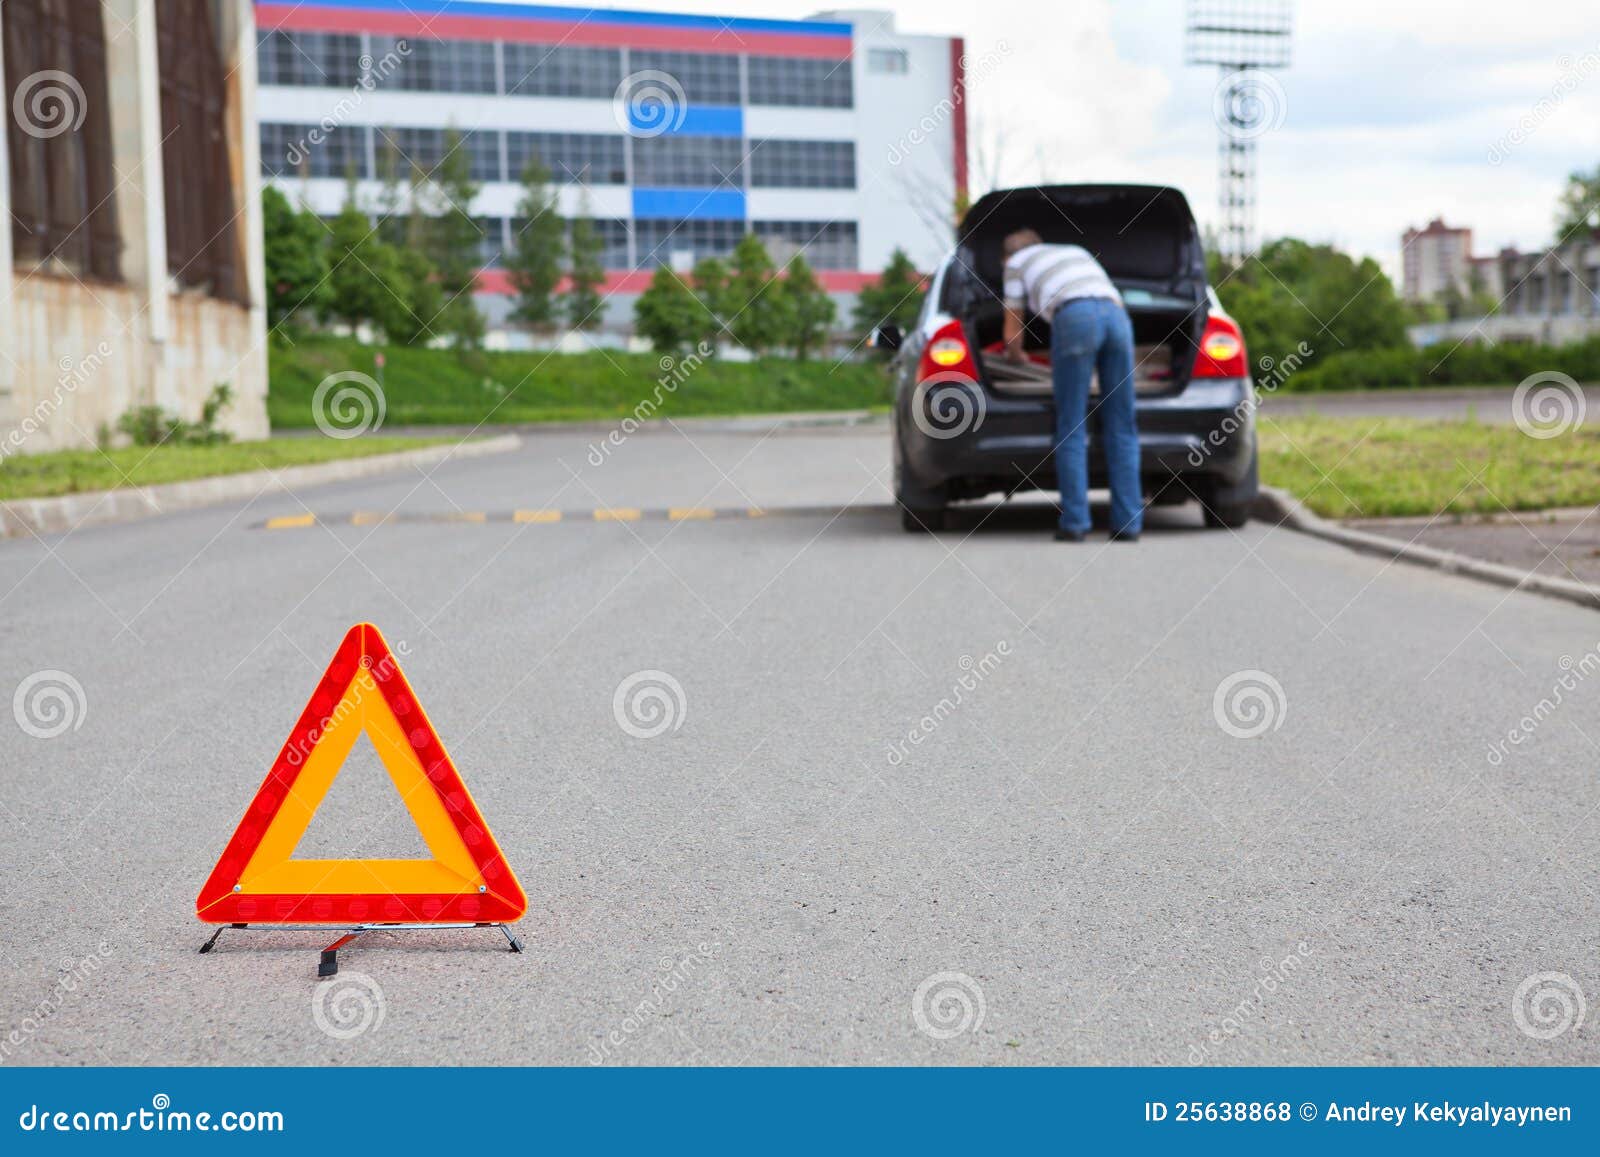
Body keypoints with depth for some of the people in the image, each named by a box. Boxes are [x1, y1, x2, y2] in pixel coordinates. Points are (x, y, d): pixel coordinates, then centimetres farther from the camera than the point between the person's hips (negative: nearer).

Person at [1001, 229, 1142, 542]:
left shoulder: (1017, 261, 28)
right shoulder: (1078, 252, 40)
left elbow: (1012, 332, 31)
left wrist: (1017, 357, 53)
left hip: (1074, 317, -4)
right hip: (1117, 315, 4)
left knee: (1071, 429, 0)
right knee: (1121, 428, 6)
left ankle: (1075, 524, -5)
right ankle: (1128, 524, 2)